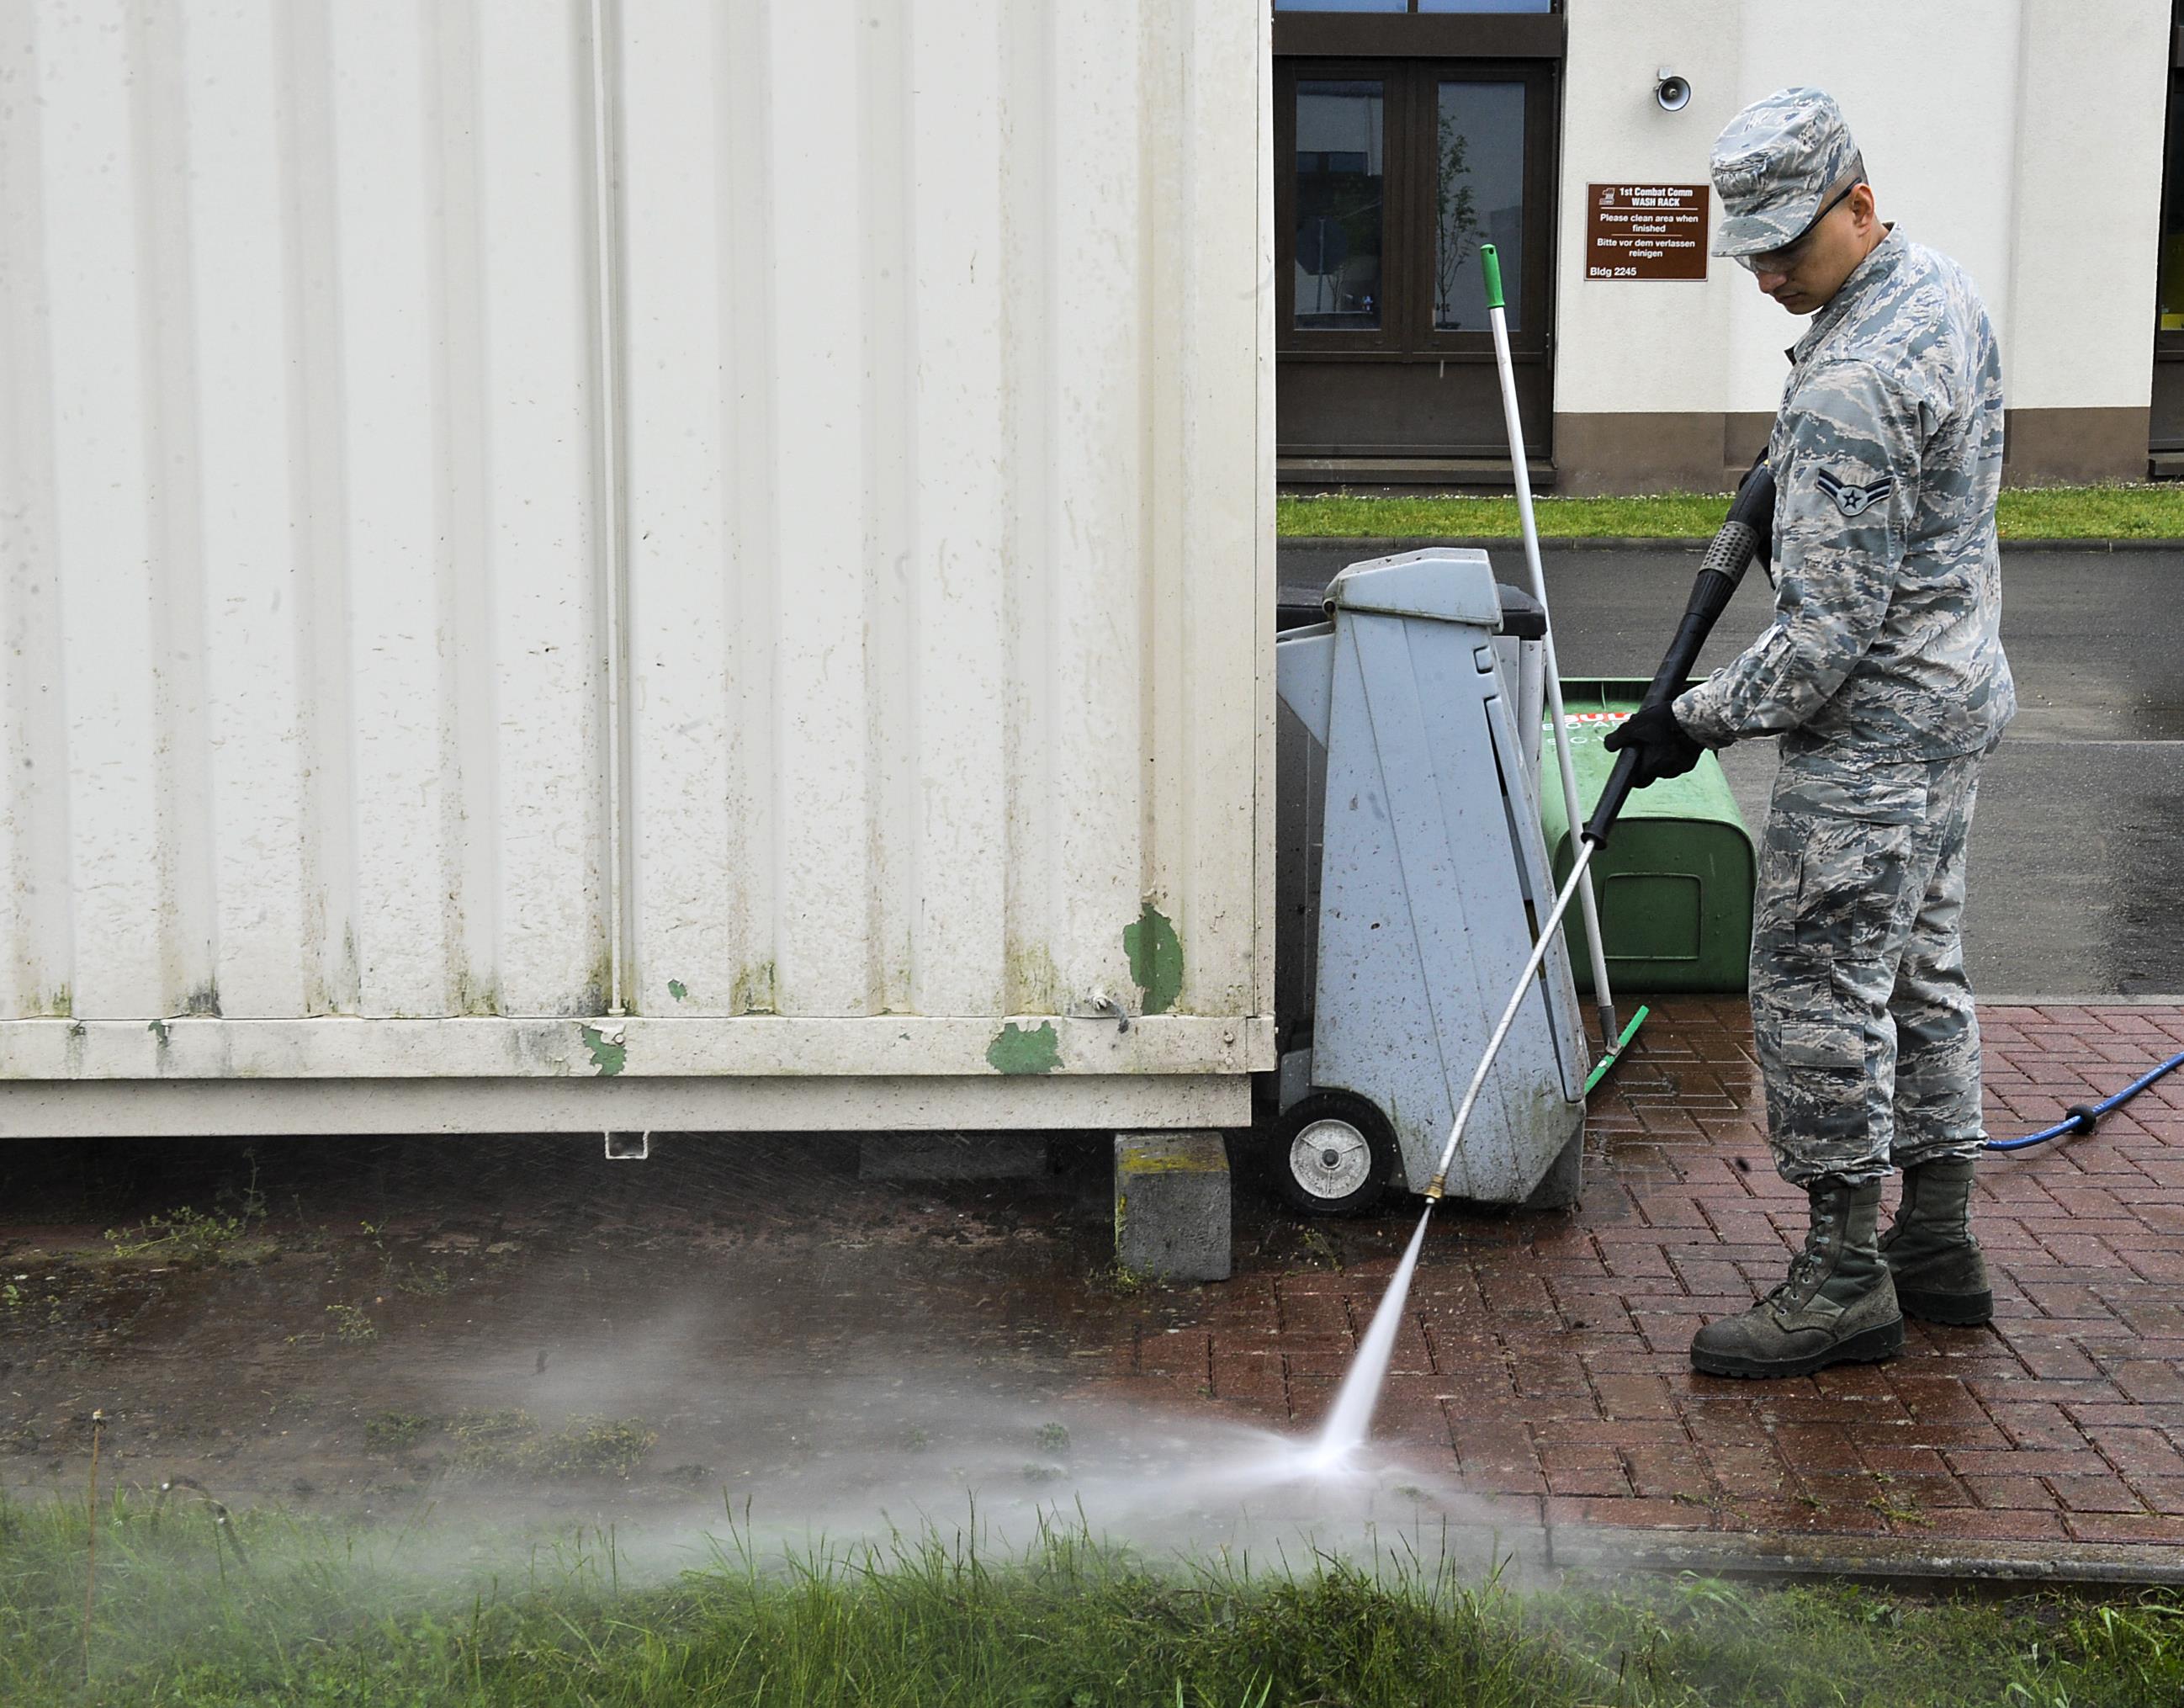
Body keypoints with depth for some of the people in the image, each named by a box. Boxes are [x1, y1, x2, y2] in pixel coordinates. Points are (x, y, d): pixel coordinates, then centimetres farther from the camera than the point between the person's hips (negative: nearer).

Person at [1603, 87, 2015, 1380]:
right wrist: (1791, 473, 21)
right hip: (1960, 692, 11)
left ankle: (1847, 1278, 3)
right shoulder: (1943, 284, 6)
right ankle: (1938, 1246, 25)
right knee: (1918, 972, 16)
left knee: (1818, 983, -4)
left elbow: (1833, 627, -25)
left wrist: (1699, 719, -16)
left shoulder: (1849, 386, -26)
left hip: (1875, 726, -11)